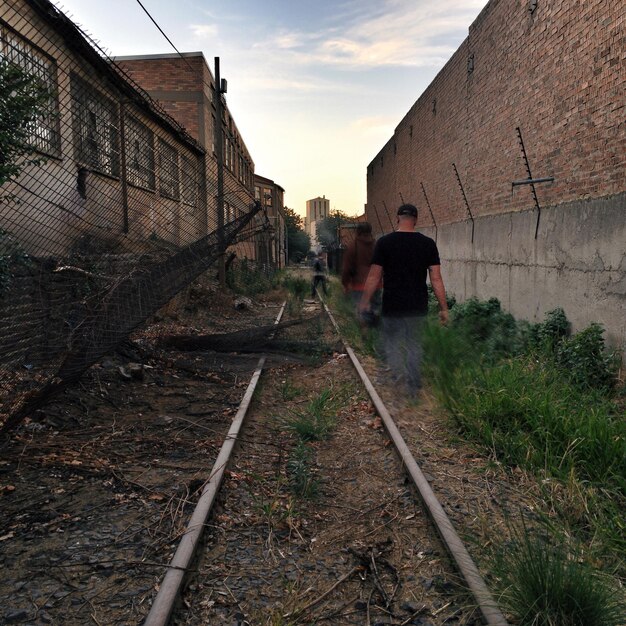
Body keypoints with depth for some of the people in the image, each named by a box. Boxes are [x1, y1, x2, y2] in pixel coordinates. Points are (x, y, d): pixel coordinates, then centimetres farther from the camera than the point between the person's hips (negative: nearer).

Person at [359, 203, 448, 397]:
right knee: (414, 343, 17)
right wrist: (444, 308, 2)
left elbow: (374, 277, -5)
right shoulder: (428, 243, -1)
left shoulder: (384, 242, -6)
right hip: (418, 306, 3)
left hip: (392, 306, -2)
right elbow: (436, 279, -3)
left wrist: (364, 302, 6)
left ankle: (400, 374, -9)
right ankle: (414, 387, 22)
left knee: (391, 342, 14)